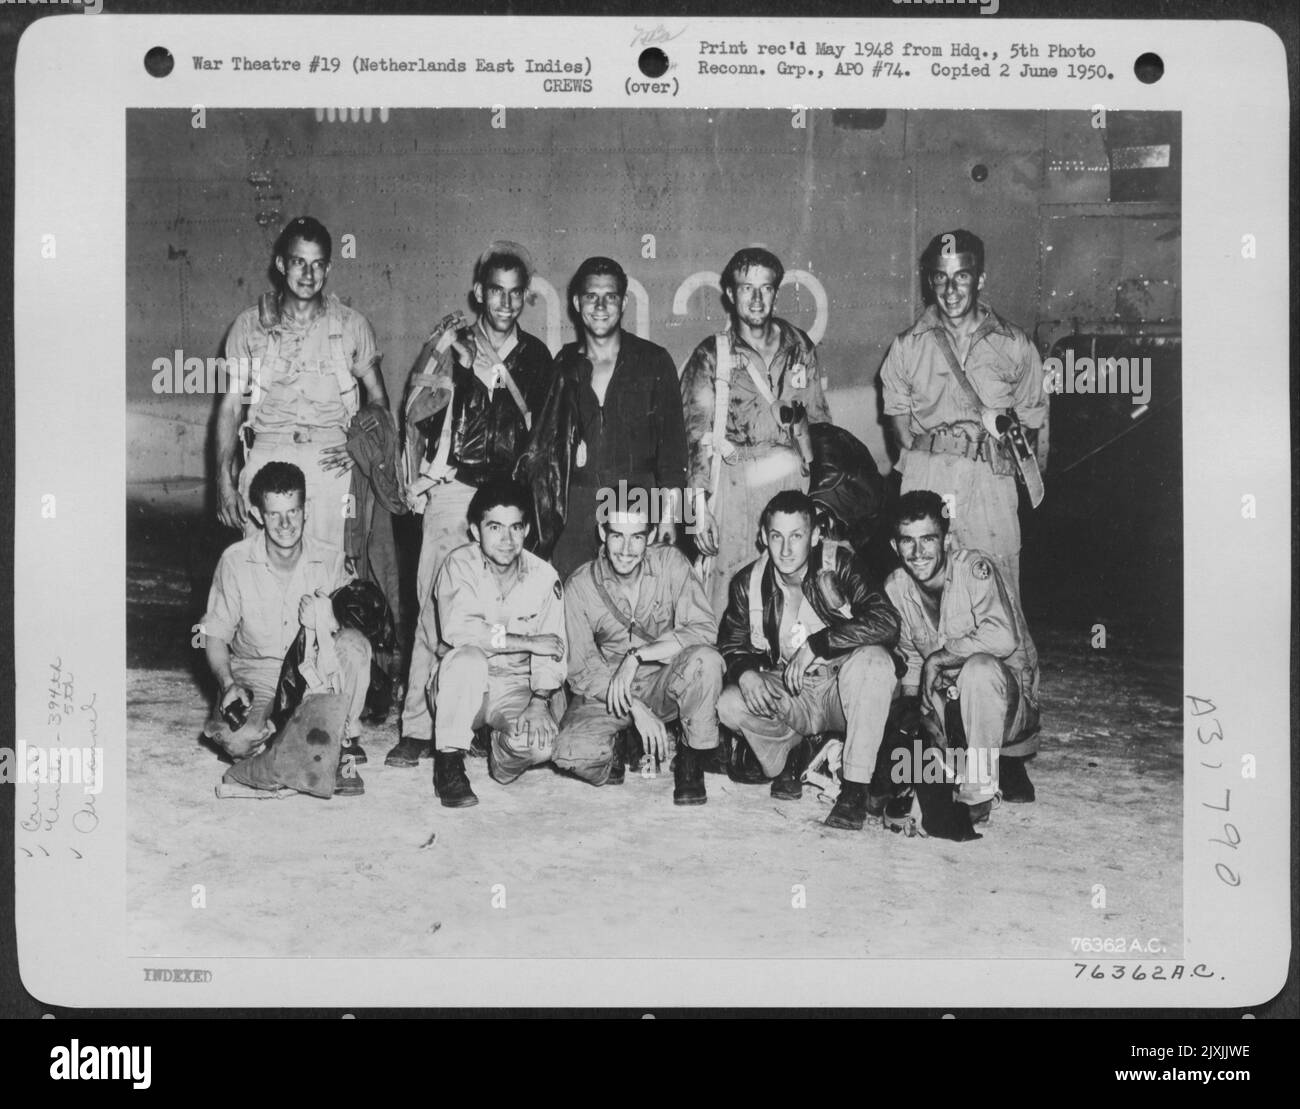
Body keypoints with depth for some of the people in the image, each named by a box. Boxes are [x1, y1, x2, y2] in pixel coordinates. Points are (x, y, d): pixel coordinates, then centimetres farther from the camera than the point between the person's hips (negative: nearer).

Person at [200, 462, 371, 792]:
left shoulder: (331, 560, -7)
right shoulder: (236, 560, -7)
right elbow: (215, 635, -1)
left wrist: (330, 620, -36)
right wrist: (228, 684, -18)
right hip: (255, 672, 0)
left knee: (354, 644, -32)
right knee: (235, 739, -32)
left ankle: (345, 745, -13)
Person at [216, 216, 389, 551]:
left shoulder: (352, 325, 8)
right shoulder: (250, 324, 8)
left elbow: (378, 401, 15)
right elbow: (230, 406, 9)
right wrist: (224, 479, 1)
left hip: (330, 461, 0)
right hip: (267, 457, 0)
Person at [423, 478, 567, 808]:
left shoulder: (543, 578, -3)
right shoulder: (459, 565, -10)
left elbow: (550, 653, -6)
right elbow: (456, 629, -27)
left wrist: (540, 703, -24)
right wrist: (529, 641, -23)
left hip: (517, 688, 2)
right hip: (463, 688, -1)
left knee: (539, 741, -28)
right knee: (467, 656, -35)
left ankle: (502, 761, 10)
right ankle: (448, 764, -18)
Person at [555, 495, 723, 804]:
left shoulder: (670, 562, -10)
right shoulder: (580, 585, -9)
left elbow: (705, 629, -19)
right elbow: (582, 670, -9)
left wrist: (637, 656, -27)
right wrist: (636, 709, -21)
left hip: (665, 684, 0)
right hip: (605, 692, 0)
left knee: (705, 659, -33)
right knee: (571, 753, -28)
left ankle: (691, 760, -8)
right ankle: (618, 744, 10)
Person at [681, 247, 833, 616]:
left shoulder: (799, 346, 10)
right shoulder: (711, 355, 1)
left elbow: (819, 419, 16)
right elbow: (697, 435, -1)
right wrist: (700, 505, -8)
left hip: (794, 479, 3)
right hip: (735, 486, -2)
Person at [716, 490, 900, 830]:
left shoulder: (839, 564, -14)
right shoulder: (748, 583, -3)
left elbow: (886, 621, -27)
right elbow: (731, 645, 5)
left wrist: (816, 644, -31)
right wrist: (745, 672, -19)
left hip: (841, 691, -2)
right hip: (786, 696, 3)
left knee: (873, 659, -34)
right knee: (727, 706, -24)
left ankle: (855, 788, -25)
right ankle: (791, 750, 9)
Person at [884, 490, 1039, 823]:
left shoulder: (975, 568, -19)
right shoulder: (895, 588, -1)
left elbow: (1004, 638, -34)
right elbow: (911, 659, 8)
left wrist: (939, 658, -24)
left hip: (1010, 695, -6)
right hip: (948, 704, 6)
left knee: (979, 667, -37)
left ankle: (977, 795, -23)